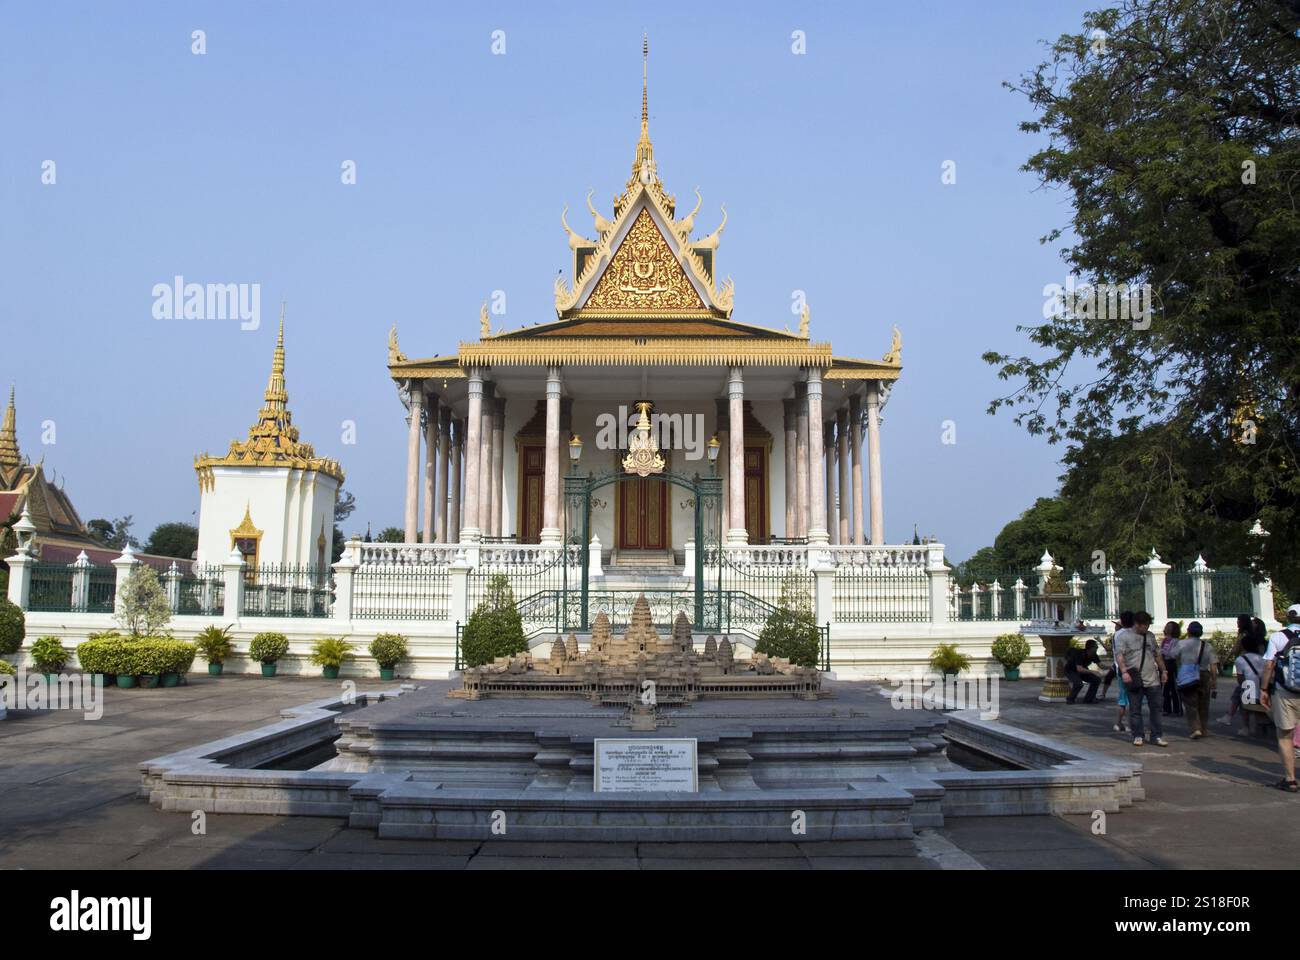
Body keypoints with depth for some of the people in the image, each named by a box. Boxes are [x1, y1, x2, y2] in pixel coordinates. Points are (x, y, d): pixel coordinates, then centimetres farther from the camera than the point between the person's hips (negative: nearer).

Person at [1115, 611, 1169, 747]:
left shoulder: (1150, 636, 16)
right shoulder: (1124, 636, -2)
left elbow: (1157, 655, 23)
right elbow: (1119, 655, -11)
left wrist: (1163, 671, 17)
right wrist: (1124, 672, -22)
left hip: (1152, 679, 4)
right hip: (1135, 680, -4)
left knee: (1156, 708, 3)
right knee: (1135, 709, 2)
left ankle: (1157, 736, 10)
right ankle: (1137, 736, 11)